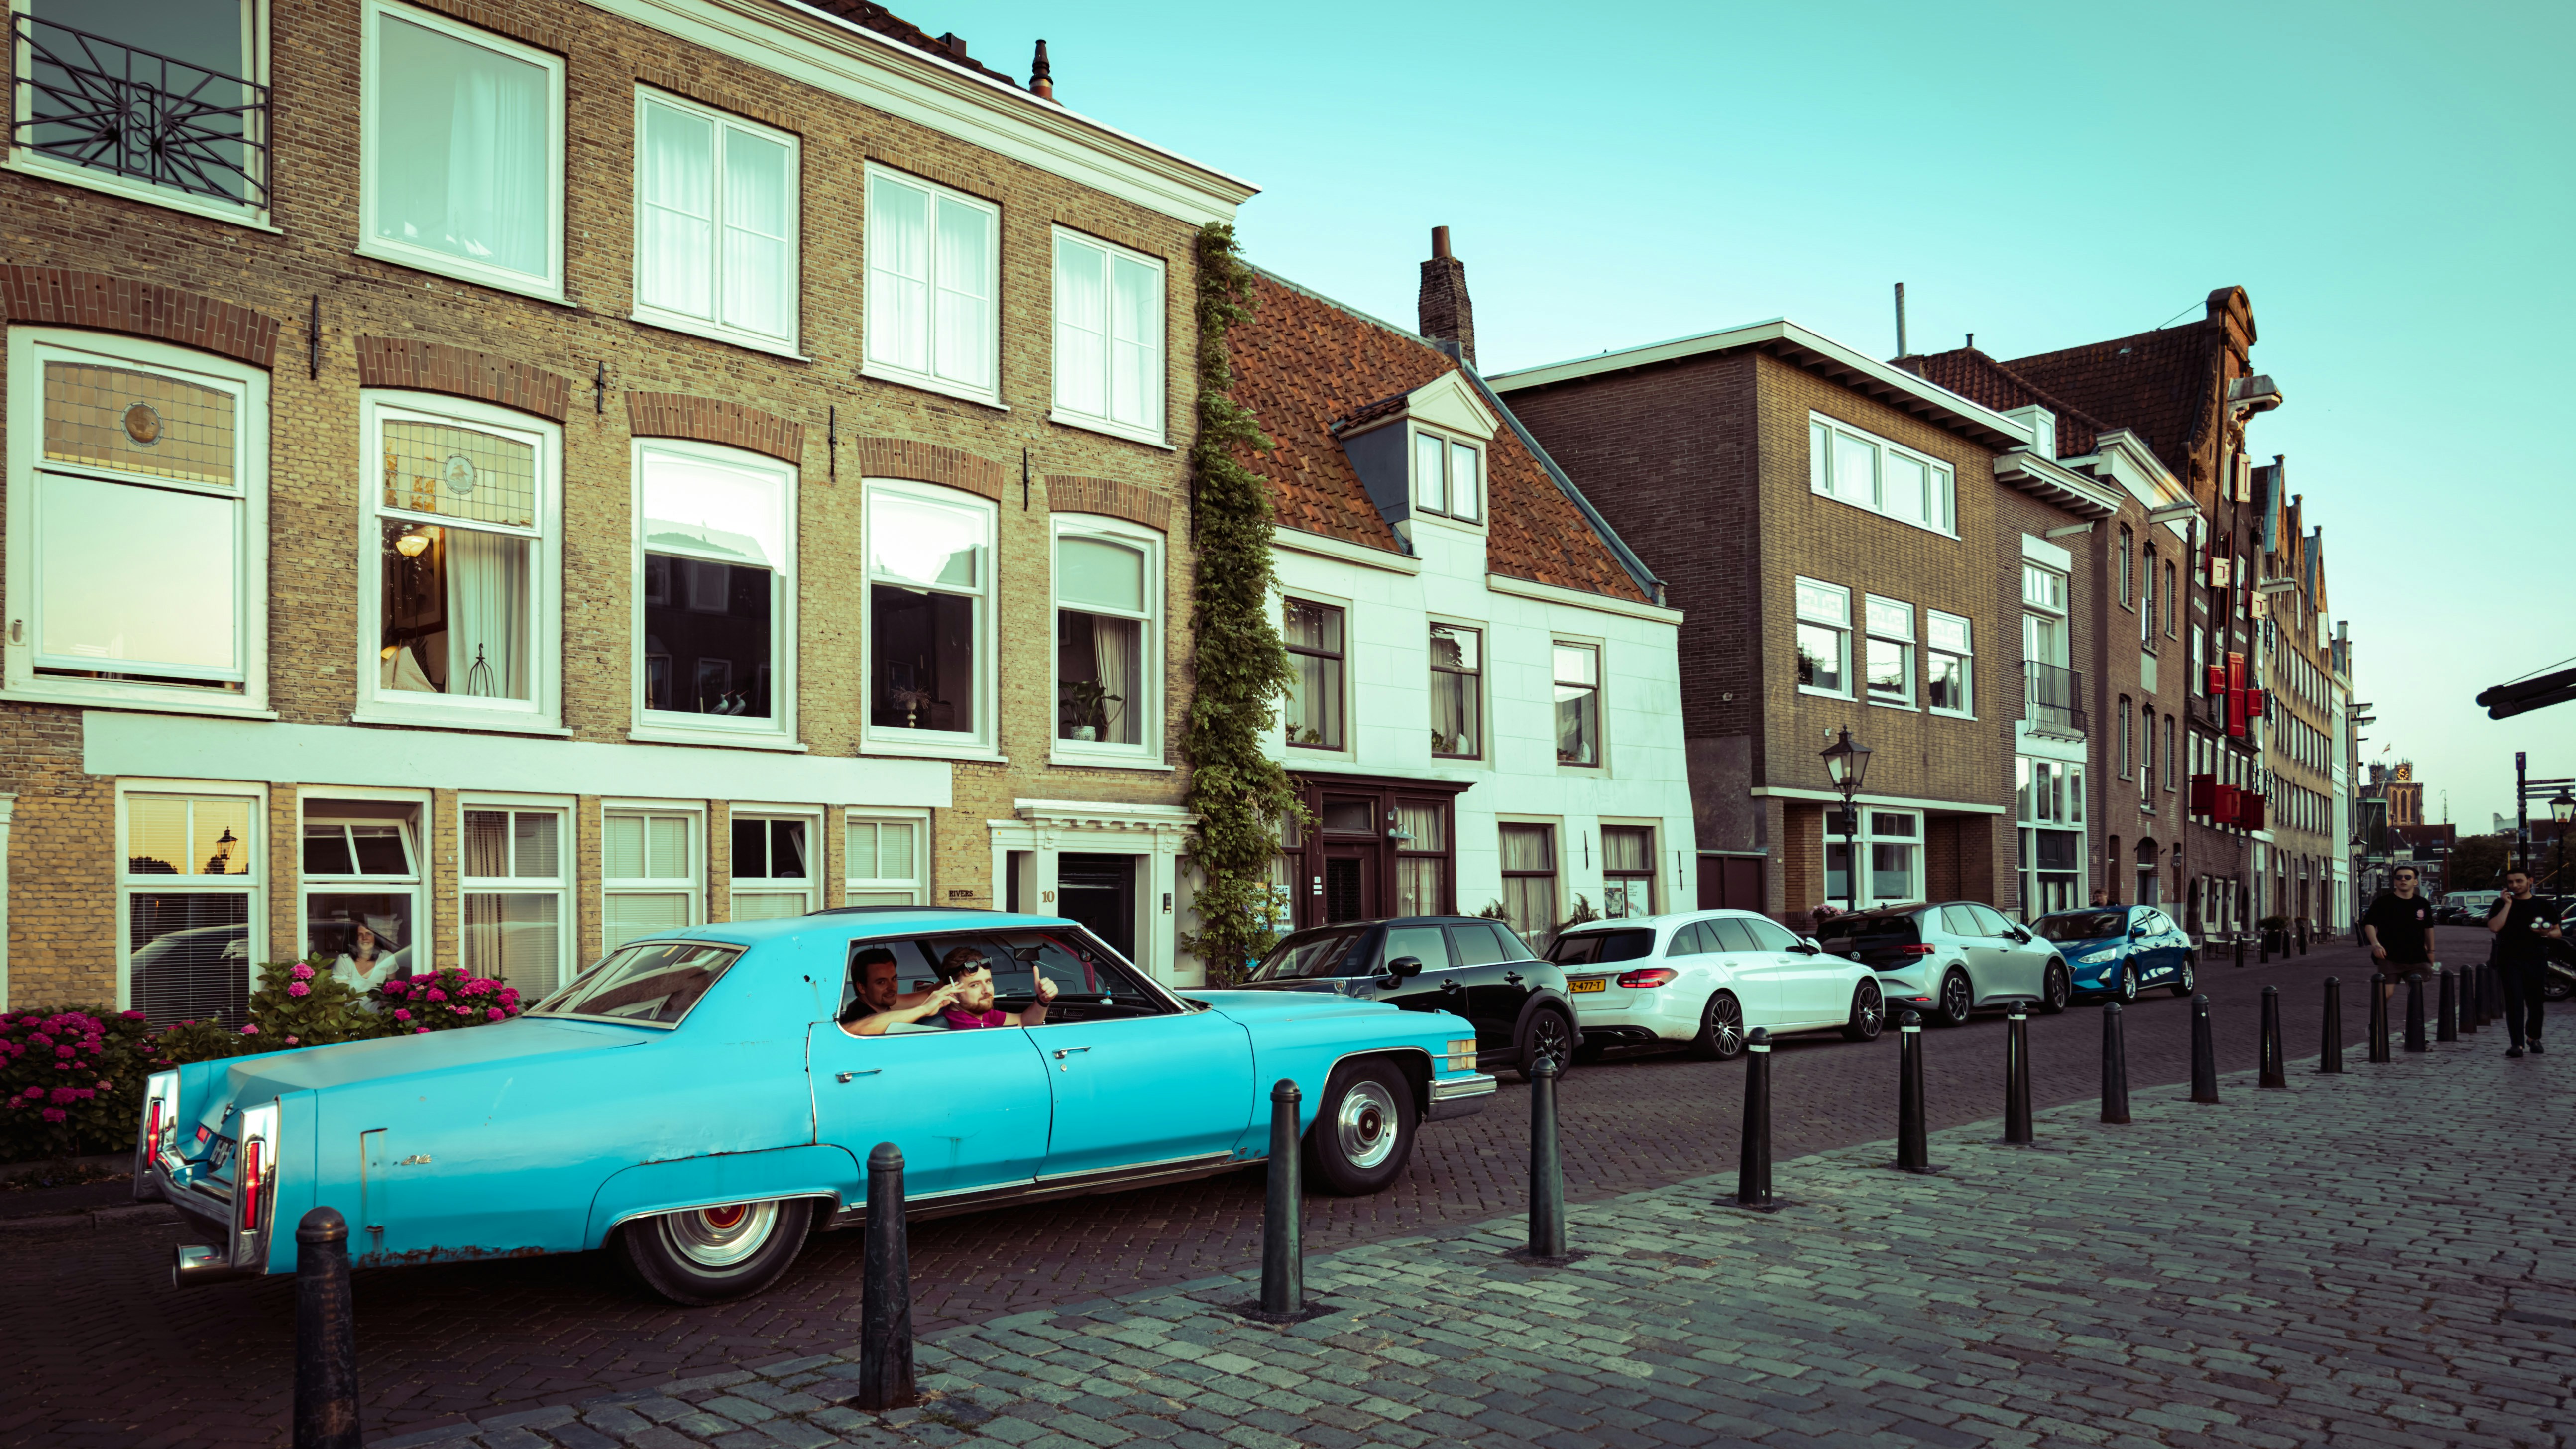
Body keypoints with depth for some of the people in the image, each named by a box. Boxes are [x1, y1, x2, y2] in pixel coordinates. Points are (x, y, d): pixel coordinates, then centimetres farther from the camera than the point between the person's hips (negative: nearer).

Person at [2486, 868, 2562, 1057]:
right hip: (2509, 960, -2)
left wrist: (2547, 934, -10)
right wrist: (2508, 905, -13)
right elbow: (2494, 927, -11)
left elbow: (2557, 932, 13)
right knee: (2514, 1001, -9)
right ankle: (2517, 1044, -11)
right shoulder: (2502, 904, 4)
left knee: (2535, 1002, 9)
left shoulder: (2543, 906, 8)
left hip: (2536, 959, 2)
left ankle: (2533, 1037, 32)